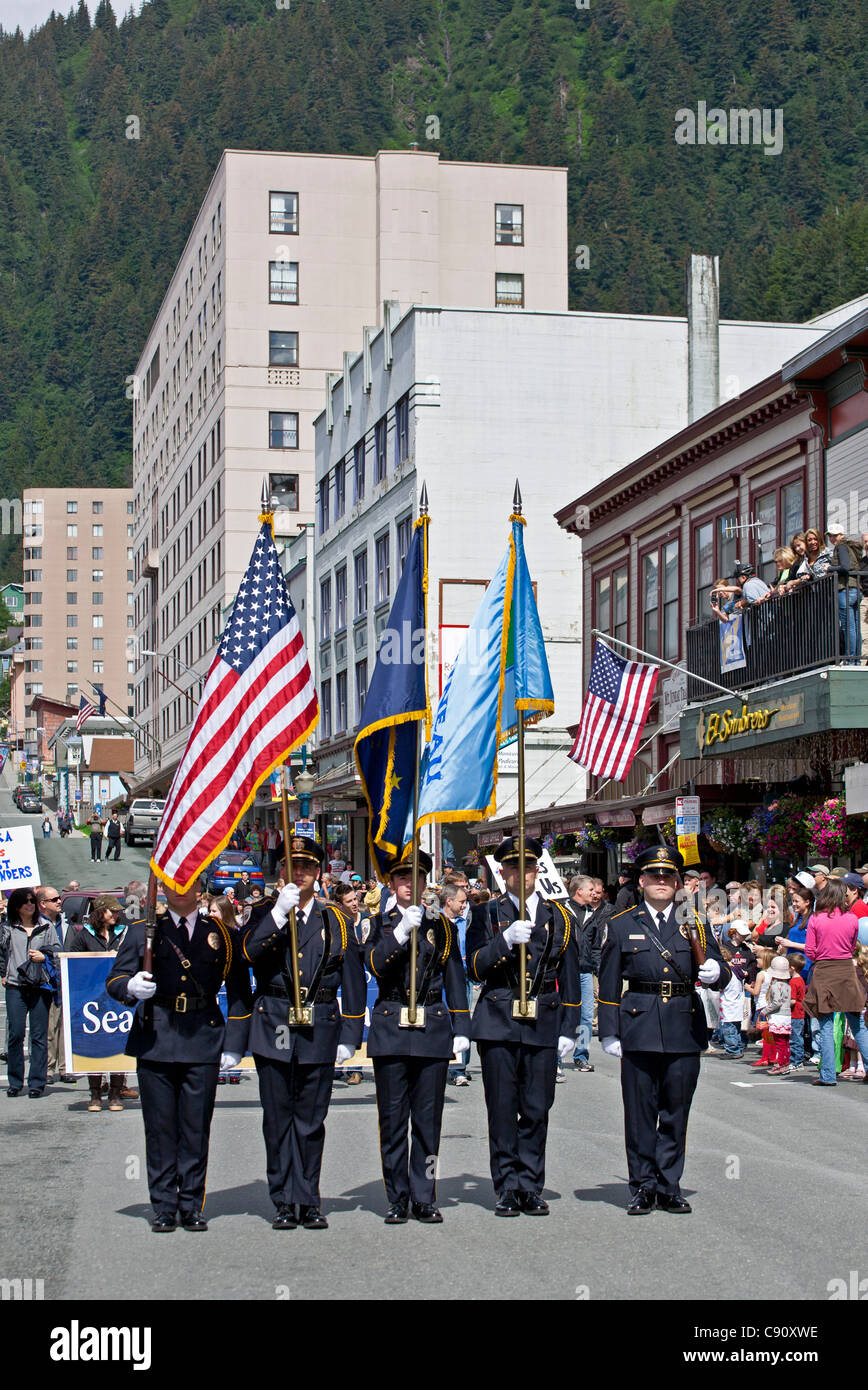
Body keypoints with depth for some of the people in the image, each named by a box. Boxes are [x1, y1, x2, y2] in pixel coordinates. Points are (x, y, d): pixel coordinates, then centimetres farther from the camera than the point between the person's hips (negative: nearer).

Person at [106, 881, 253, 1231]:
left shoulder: (220, 933, 10)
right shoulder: (142, 930, 9)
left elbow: (238, 989, 11)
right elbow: (115, 980, 6)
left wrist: (234, 1043, 4)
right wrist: (131, 987, -18)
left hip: (203, 1042, 0)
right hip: (155, 1041, 0)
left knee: (196, 1128, 1)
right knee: (160, 1128, 2)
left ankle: (192, 1207, 9)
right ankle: (163, 1207, 9)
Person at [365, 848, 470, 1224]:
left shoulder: (441, 925, 11)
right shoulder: (381, 923, 7)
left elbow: (455, 979, 11)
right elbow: (375, 964, -10)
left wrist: (461, 1029, 6)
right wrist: (402, 931, -21)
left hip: (433, 1028, 1)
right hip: (390, 1028, -1)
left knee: (428, 1118, 2)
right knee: (393, 1118, 1)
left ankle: (424, 1198, 9)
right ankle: (398, 1199, 8)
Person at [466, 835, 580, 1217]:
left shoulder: (559, 917, 12)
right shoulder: (486, 913, 6)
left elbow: (569, 978, 12)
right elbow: (474, 968, -3)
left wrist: (569, 1029, 5)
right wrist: (505, 940, -18)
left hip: (543, 1025, 1)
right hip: (498, 1022, -1)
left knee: (536, 1110, 3)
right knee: (502, 1109, 0)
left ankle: (530, 1188, 11)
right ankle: (507, 1188, 7)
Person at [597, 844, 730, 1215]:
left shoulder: (694, 925, 10)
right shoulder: (621, 926, 6)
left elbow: (719, 975, 5)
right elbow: (608, 985, 5)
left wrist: (715, 972, -19)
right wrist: (609, 1032, -2)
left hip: (684, 1029, 2)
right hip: (639, 1028, -1)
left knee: (675, 1112, 6)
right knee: (640, 1112, 1)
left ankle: (669, 1187, 15)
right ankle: (642, 1188, 9)